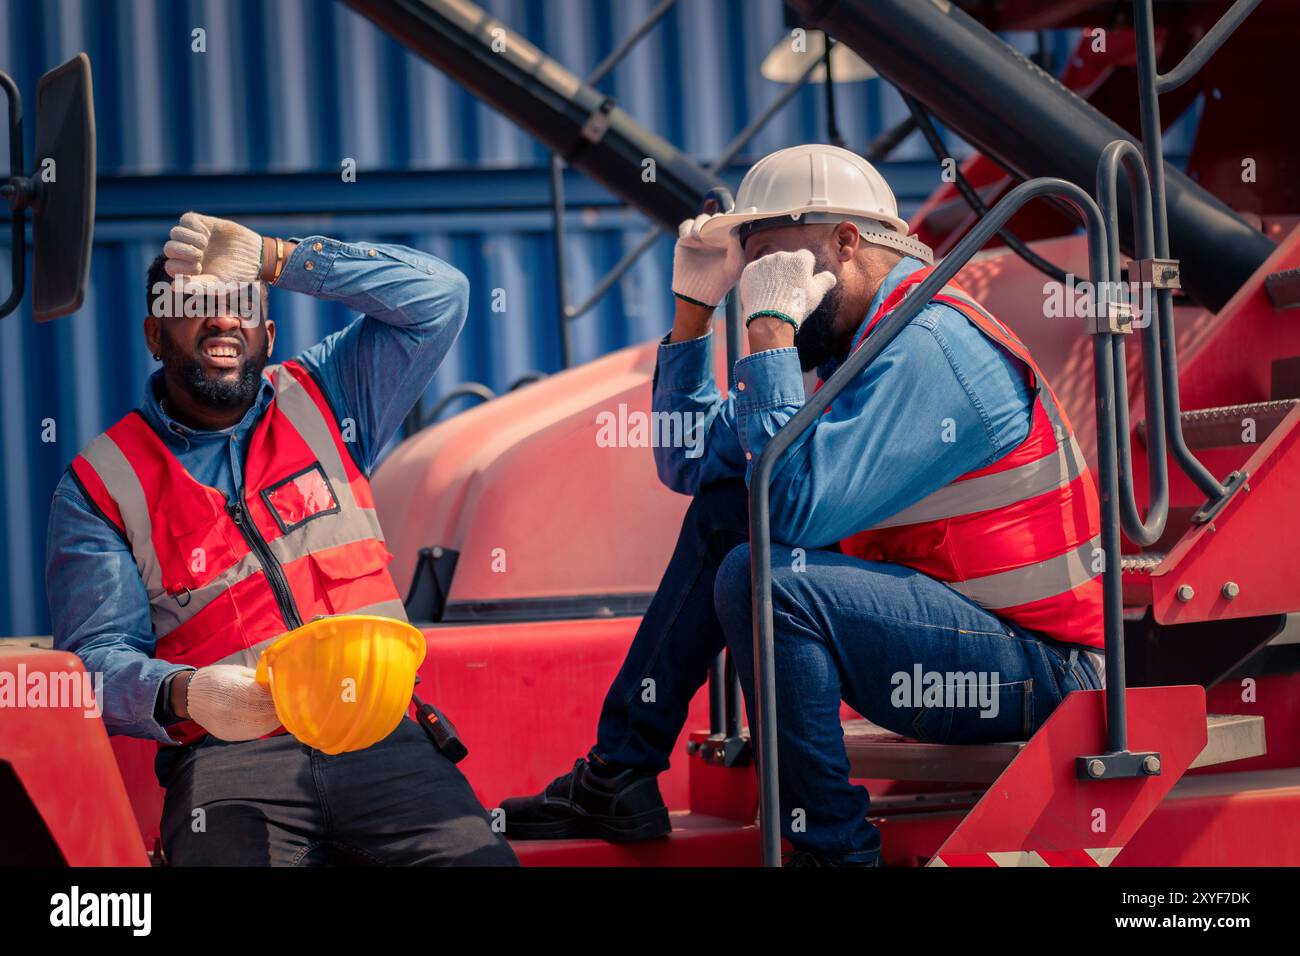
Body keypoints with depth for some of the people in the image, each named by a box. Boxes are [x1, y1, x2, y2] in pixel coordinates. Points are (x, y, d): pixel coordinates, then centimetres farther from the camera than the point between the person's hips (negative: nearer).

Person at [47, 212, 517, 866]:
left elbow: (438, 296, 10)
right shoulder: (102, 485, 10)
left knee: (478, 856, -25)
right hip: (229, 758, -2)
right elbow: (98, 658, 3)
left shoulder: (319, 401, 18)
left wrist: (275, 259, 5)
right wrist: (185, 695, -20)